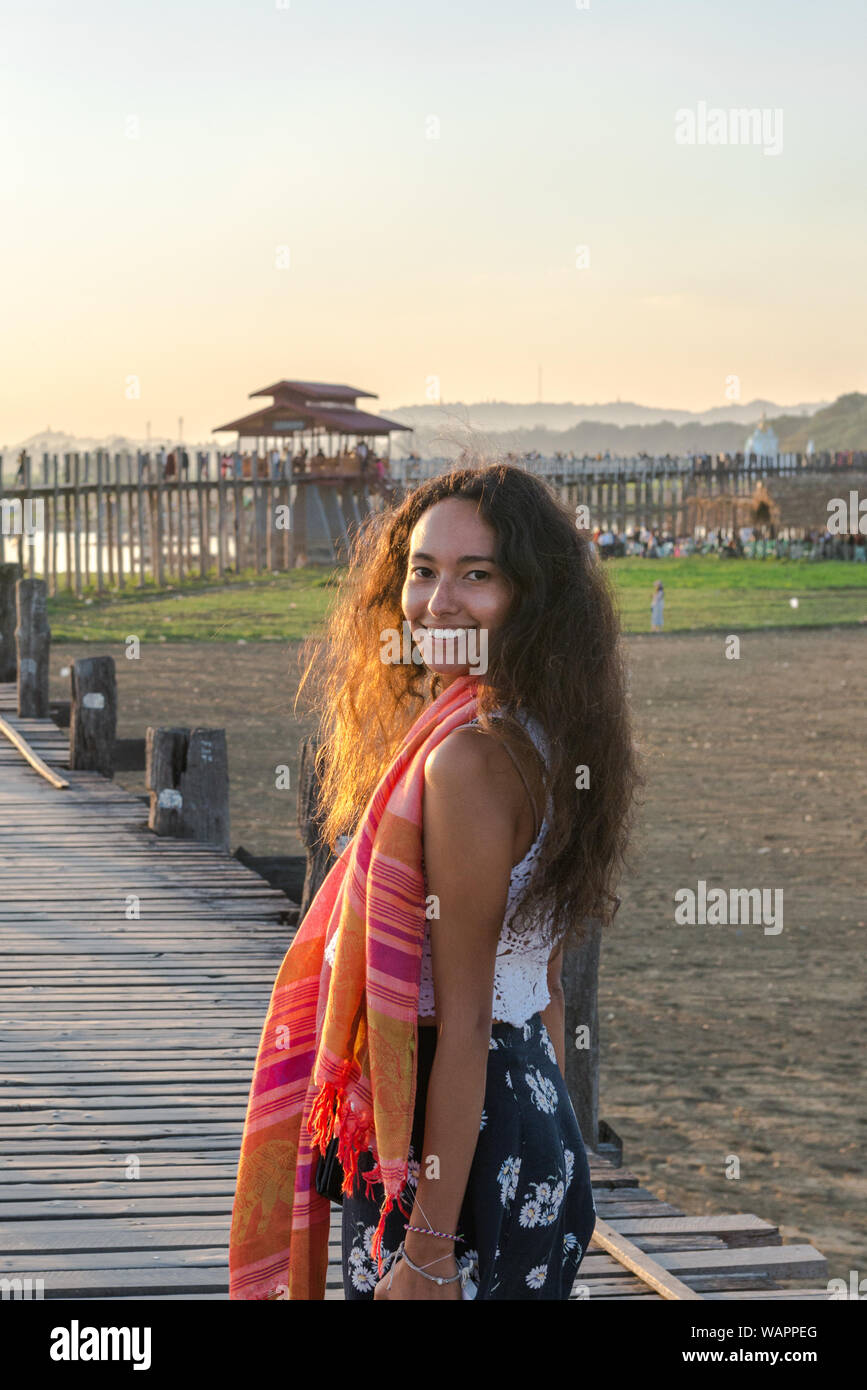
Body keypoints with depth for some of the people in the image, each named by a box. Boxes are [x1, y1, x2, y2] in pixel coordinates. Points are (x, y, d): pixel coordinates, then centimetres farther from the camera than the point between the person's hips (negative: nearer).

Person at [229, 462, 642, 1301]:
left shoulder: (467, 759, -20)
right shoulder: (538, 742, 9)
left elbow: (464, 1022, -20)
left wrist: (429, 1249, -18)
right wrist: (550, 1143, 22)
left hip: (457, 1136, -9)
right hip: (537, 1123, 9)